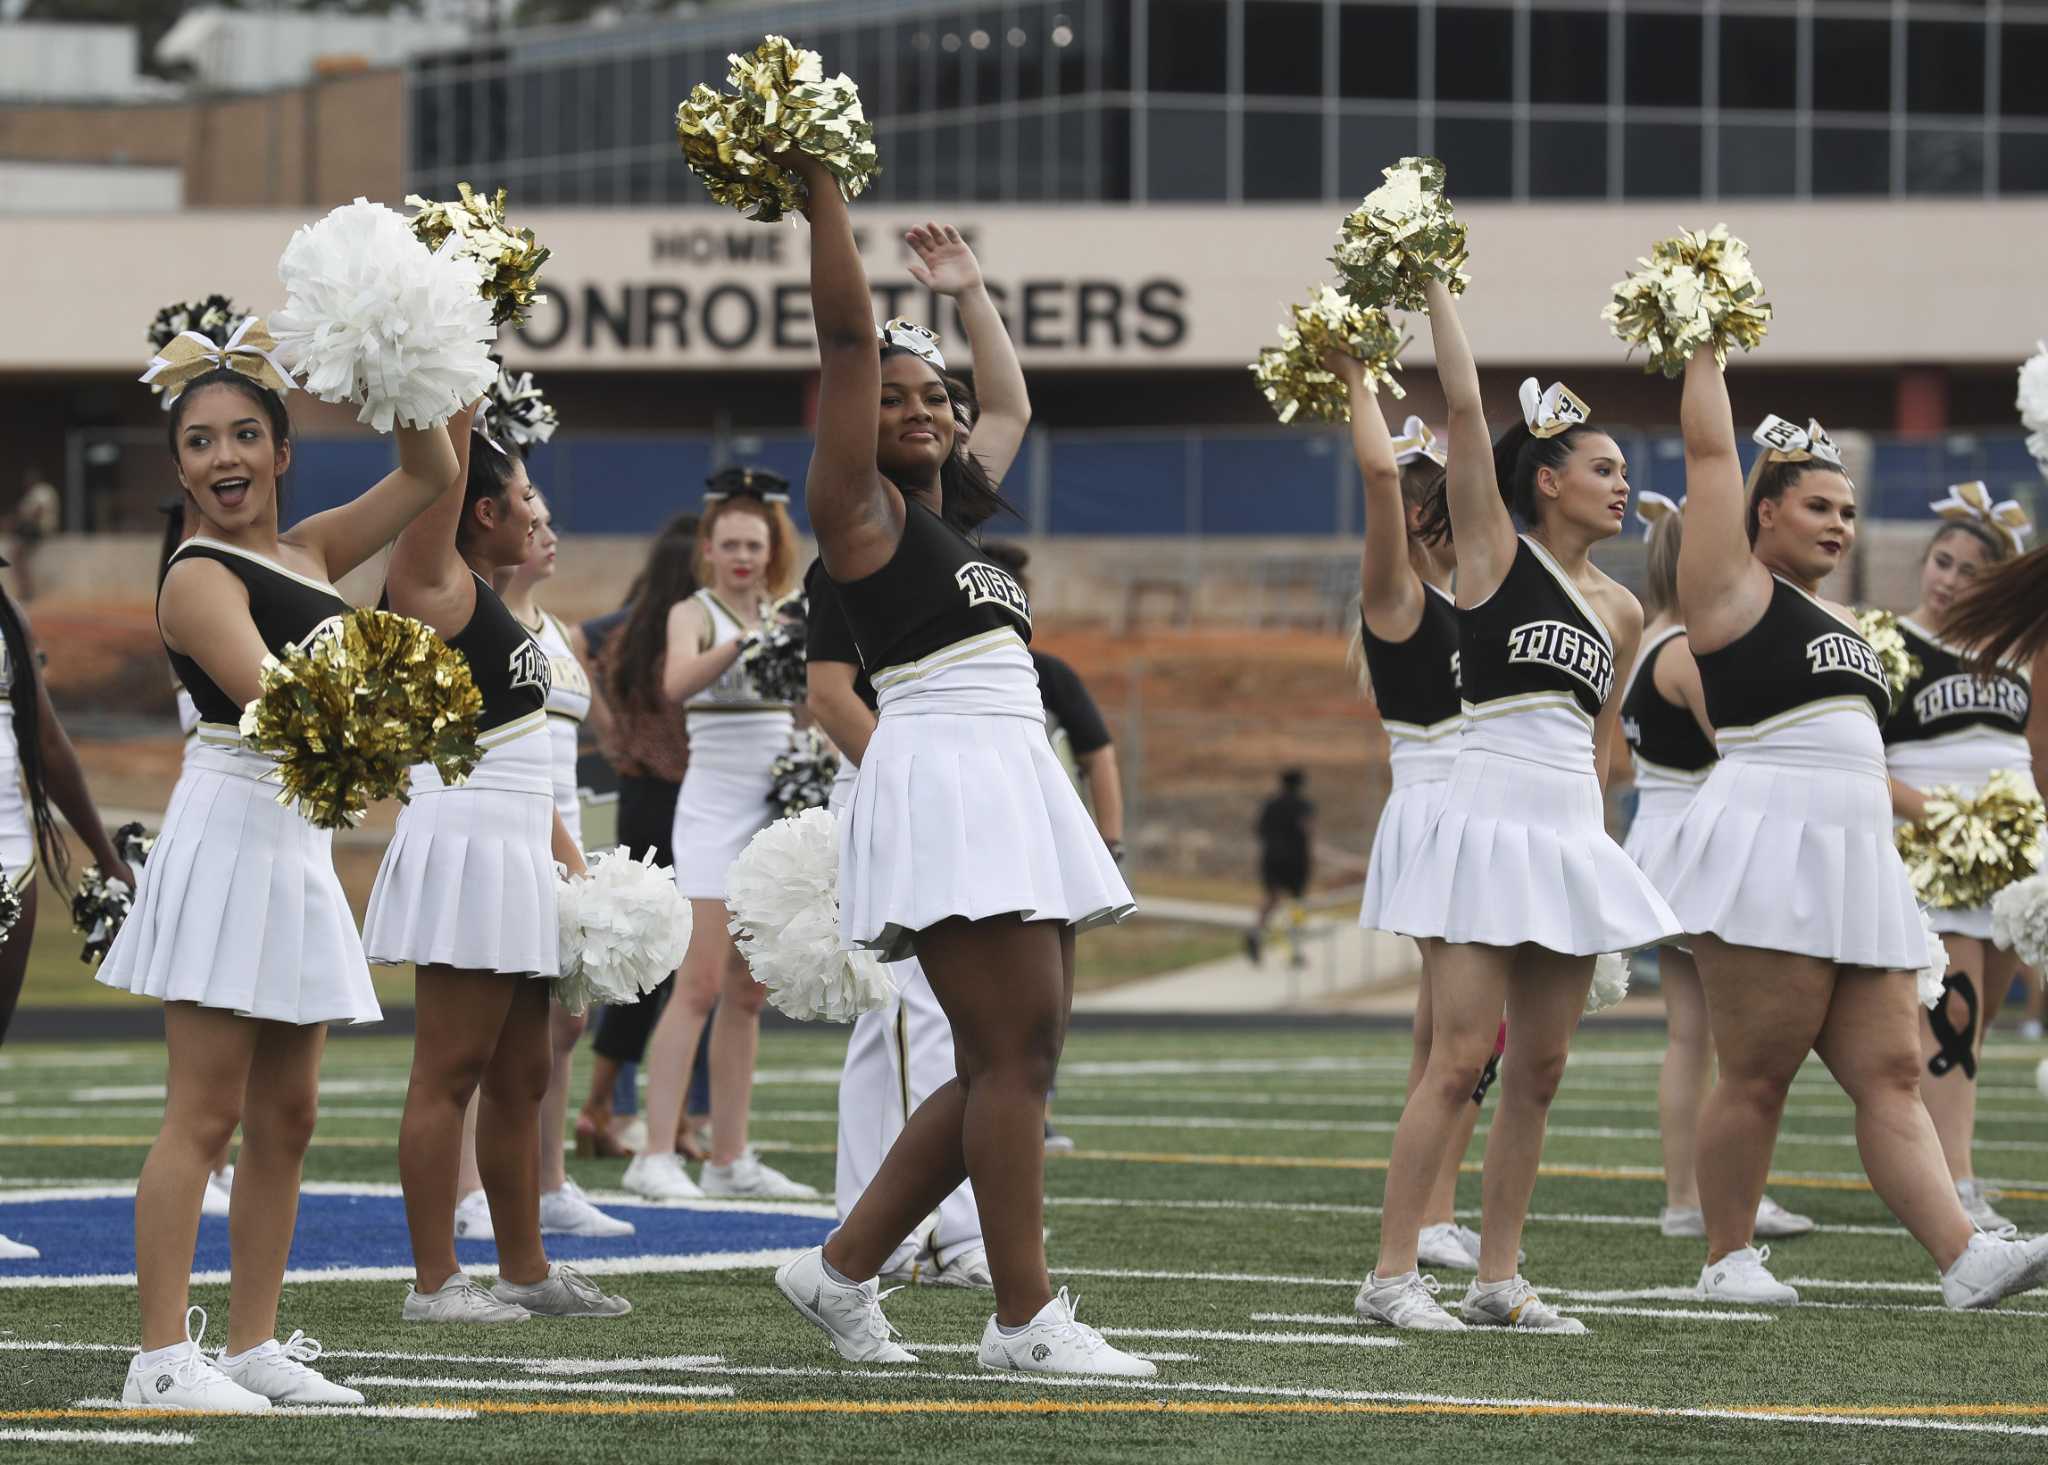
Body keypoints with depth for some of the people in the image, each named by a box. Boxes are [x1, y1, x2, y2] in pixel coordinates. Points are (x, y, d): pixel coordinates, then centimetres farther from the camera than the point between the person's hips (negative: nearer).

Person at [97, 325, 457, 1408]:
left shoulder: (307, 554, 14)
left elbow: (431, 477, 17)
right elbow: (267, 692, -24)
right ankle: (163, 1356, -11)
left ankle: (253, 1345, 13)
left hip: (299, 848, 8)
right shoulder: (200, 579, -9)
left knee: (285, 1116, 9)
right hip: (231, 832, -8)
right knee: (204, 1114, -10)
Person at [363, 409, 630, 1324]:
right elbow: (440, 462, -18)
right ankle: (433, 1282, -6)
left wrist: (570, 861, 18)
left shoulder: (483, 599, 18)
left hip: (517, 859, 10)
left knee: (520, 1079, 13)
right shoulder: (434, 585, -8)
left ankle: (524, 1269, 19)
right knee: (449, 1074, -7)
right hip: (465, 846, -10)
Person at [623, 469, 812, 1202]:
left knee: (748, 992, 8)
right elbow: (676, 683, -25)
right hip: (714, 805, -6)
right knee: (701, 983, -13)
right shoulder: (693, 614, -4)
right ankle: (656, 1155, -15)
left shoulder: (788, 619, 12)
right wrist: (741, 643, -40)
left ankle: (729, 1158, 12)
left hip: (777, 811, 6)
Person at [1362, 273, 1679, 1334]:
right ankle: (1392, 1273, -7)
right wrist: (1433, 282, -7)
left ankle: (1498, 1278, 9)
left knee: (1539, 1069, 5)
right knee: (1461, 1058, -11)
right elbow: (1464, 406, -7)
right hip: (1487, 823, -6)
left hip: (1573, 840, 6)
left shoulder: (1620, 611, 14)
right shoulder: (1495, 552, -1)